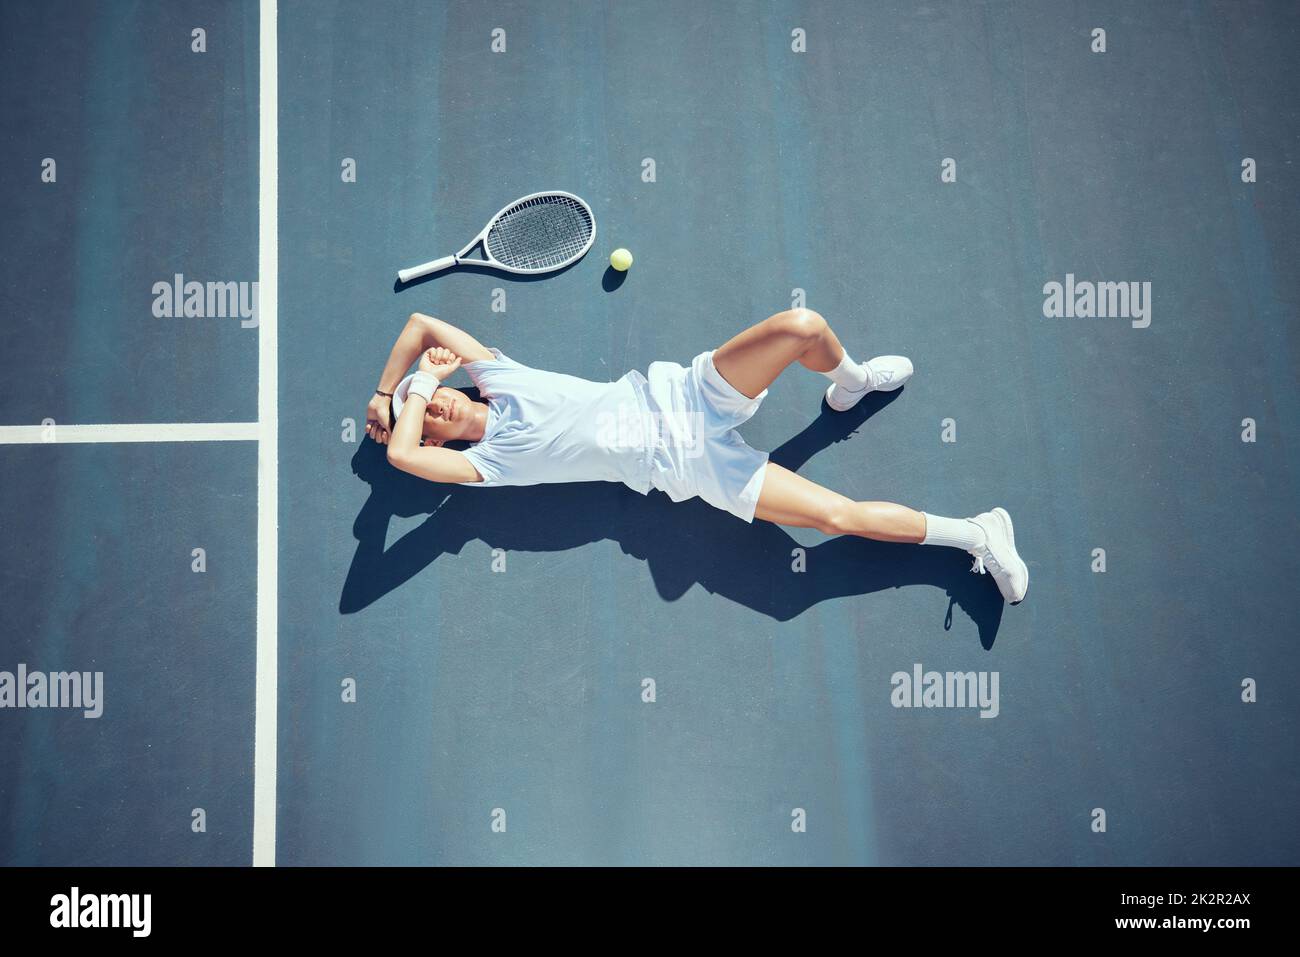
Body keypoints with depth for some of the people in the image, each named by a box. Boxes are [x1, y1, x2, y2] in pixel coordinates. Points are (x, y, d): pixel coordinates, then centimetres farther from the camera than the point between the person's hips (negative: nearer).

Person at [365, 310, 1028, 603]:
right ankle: (973, 533, 1)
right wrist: (419, 388, -7)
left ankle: (849, 383, 15)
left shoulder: (497, 378, 9)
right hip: (683, 464, -4)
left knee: (803, 325, -20)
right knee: (838, 515, -18)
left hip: (682, 392, 4)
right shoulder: (490, 461, -3)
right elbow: (401, 453, -19)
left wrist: (383, 392, 14)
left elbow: (421, 323, 13)